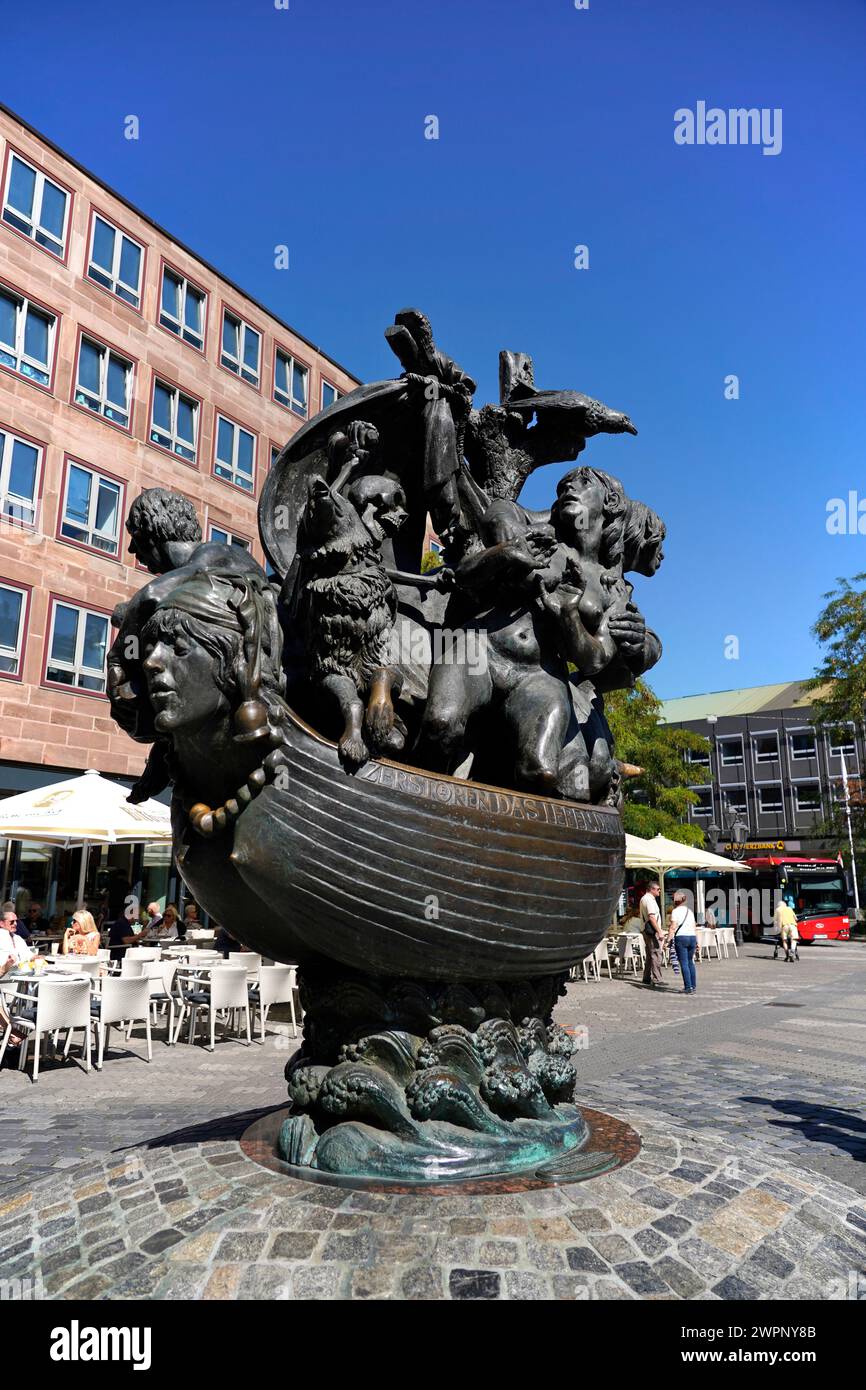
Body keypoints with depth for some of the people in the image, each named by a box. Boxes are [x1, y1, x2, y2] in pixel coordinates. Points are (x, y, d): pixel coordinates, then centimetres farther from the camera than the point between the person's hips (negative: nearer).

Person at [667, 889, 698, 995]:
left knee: (684, 963, -4)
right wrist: (697, 942, 22)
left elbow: (673, 927, -11)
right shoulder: (690, 911, 15)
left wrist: (668, 940, -10)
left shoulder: (676, 911, -3)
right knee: (690, 962, 15)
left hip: (681, 937, -6)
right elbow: (695, 928, 16)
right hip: (692, 937, 6)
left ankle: (688, 987, -6)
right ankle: (693, 985, 17)